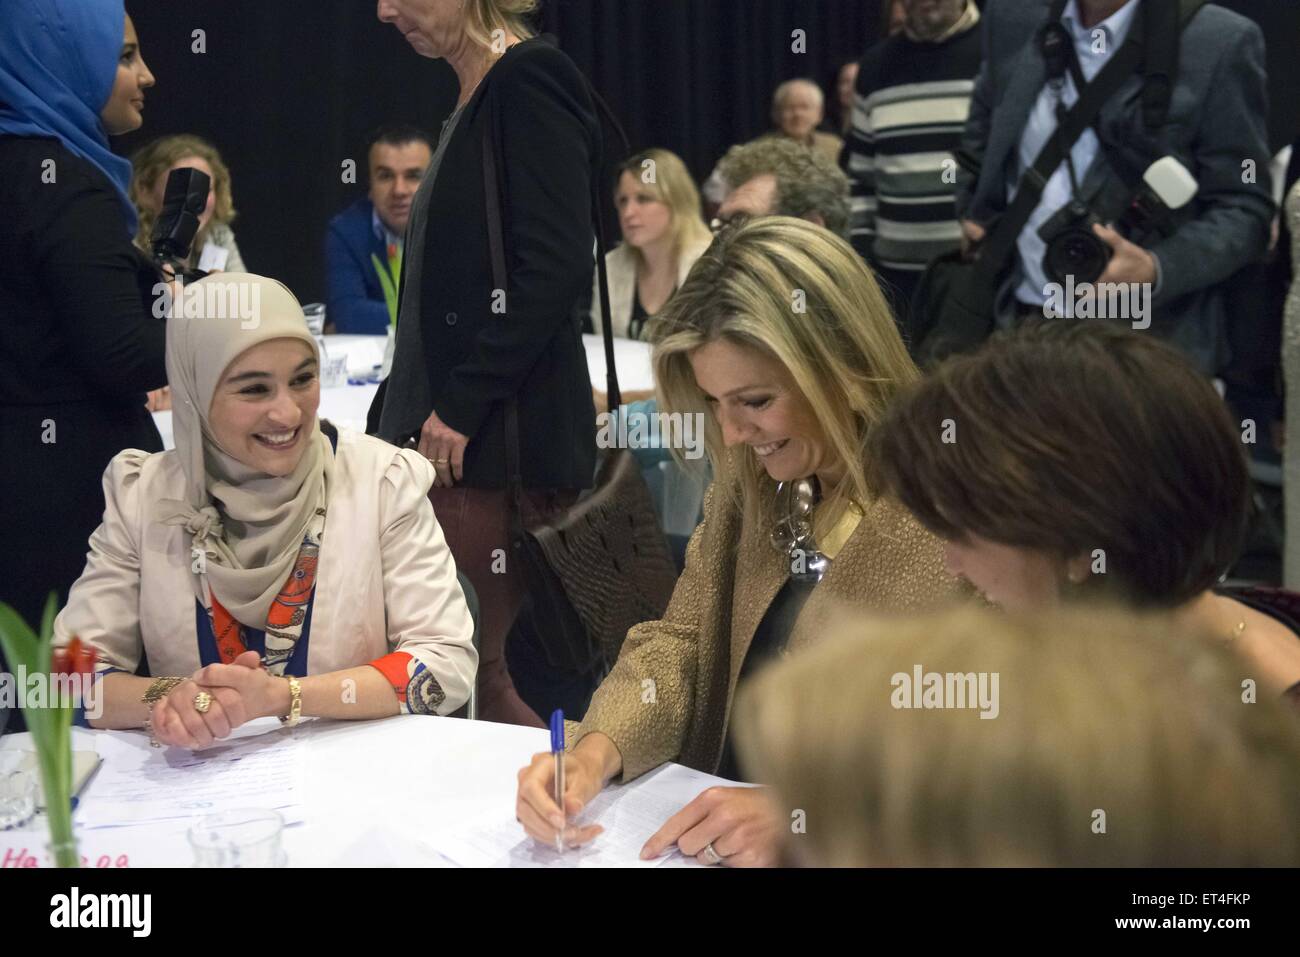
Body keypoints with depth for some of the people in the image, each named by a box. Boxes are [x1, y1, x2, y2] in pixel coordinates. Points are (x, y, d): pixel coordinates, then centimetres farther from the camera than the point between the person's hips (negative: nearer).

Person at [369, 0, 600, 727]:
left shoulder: (530, 80, -8)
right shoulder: (475, 101, 19)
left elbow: (557, 267, -17)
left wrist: (461, 405, -17)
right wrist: (420, 406, 15)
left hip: (503, 435, -9)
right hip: (457, 434, 9)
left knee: (474, 673, -8)